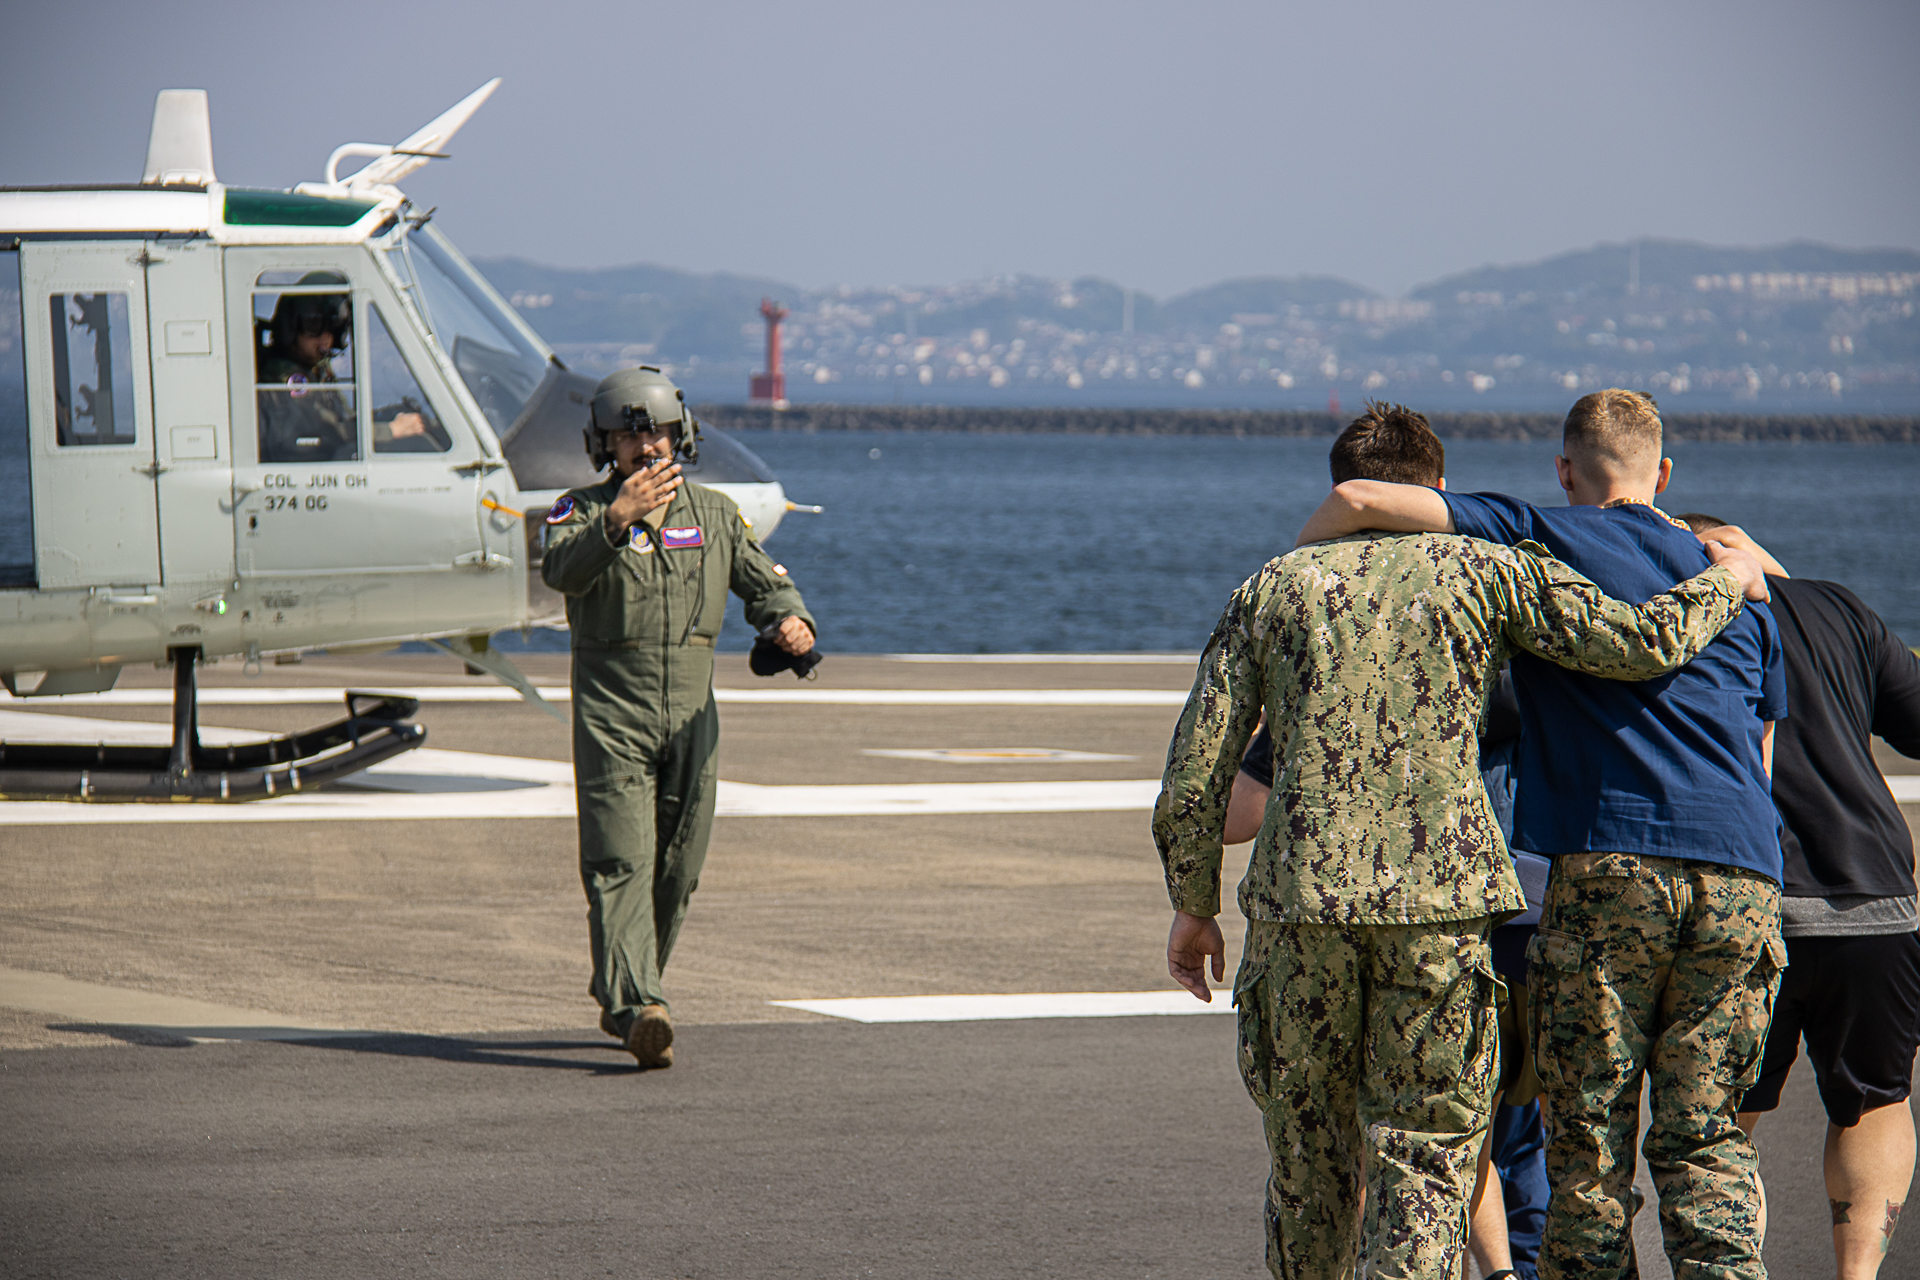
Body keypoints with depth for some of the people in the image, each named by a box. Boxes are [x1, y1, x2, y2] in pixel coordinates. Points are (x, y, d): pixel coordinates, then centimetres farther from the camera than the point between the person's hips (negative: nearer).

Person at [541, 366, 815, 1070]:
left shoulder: (714, 513, 11)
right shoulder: (582, 511, -2)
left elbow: (766, 583, 15)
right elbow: (562, 570, -22)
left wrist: (790, 620, -9)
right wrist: (617, 521, -40)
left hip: (691, 720, 4)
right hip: (610, 715, -4)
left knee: (675, 871, 8)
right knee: (621, 864, -15)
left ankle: (622, 998, 26)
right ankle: (637, 1010, -26)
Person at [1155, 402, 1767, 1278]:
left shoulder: (1272, 589, 13)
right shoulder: (1486, 572, 8)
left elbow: (1195, 770, 8)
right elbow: (1640, 645, -1)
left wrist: (1193, 904, 17)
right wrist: (1726, 582, 18)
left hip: (1301, 891, 2)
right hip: (1442, 894, -2)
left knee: (1309, 1154, 15)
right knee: (1425, 1158, 1)